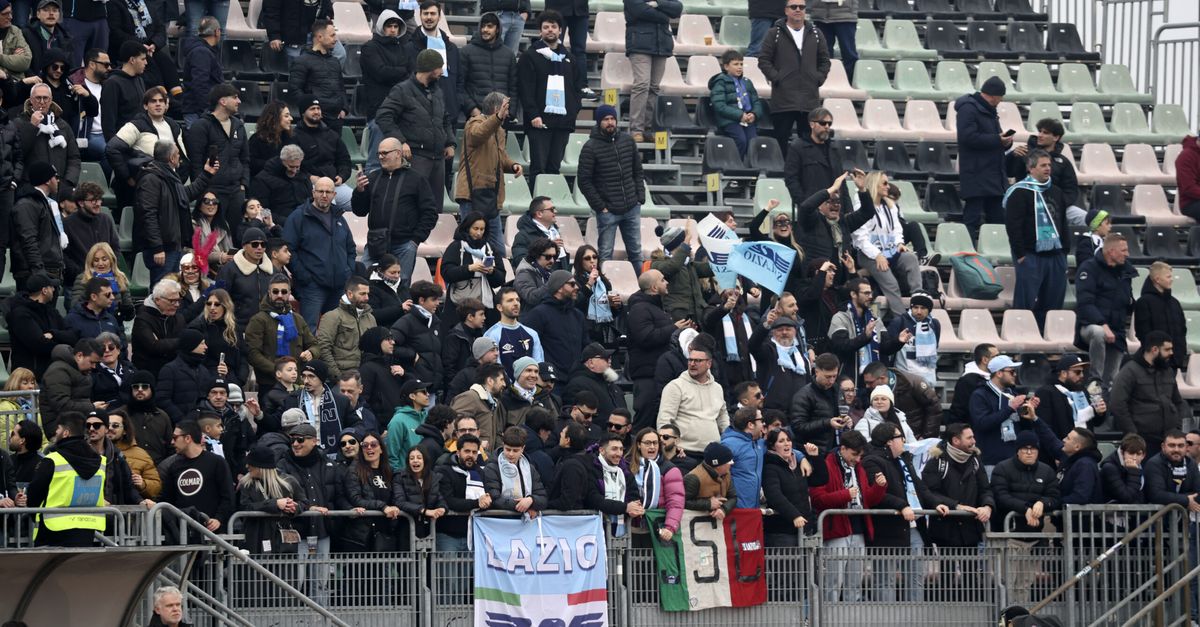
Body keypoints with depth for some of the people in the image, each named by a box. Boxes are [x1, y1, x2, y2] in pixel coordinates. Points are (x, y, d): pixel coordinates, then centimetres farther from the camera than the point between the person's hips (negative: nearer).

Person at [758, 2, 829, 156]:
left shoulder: (816, 34, 12)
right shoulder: (774, 34, 3)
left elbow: (824, 61, 18)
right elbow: (764, 60, 2)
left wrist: (819, 78, 5)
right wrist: (776, 78, -8)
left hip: (810, 100, 3)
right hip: (783, 99, -3)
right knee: (782, 142, -1)